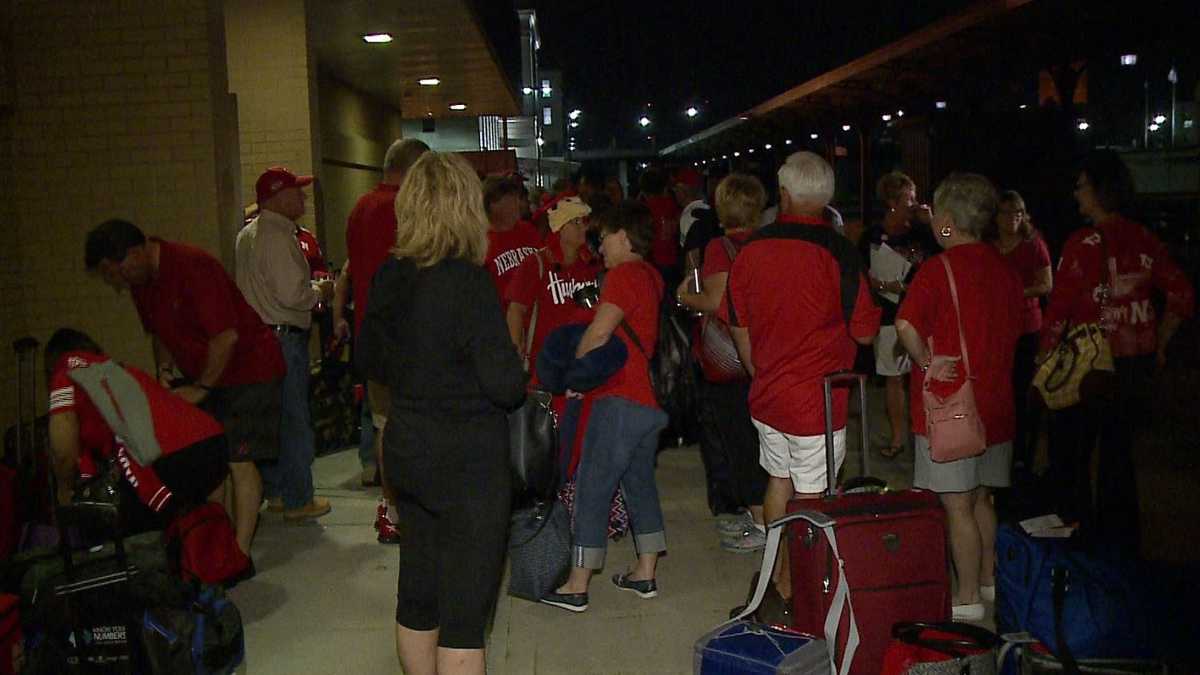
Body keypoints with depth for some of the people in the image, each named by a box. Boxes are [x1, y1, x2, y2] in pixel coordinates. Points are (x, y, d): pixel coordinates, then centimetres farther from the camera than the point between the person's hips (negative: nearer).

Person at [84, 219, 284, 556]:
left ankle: (240, 553, -5)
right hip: (204, 376, 9)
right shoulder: (142, 282, 2)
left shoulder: (192, 267, -25)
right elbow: (160, 333, 17)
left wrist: (200, 388, -19)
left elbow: (226, 336, -27)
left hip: (248, 368, -9)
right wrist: (164, 371, 0)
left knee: (239, 461, -10)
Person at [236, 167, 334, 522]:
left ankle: (274, 491, 26)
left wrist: (309, 288, 18)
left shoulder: (248, 234, 14)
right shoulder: (278, 236, -18)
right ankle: (298, 499, 7)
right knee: (294, 419, -1)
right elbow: (292, 294, -24)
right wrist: (320, 291, -5)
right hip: (284, 336, -10)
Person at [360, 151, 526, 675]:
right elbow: (505, 384, -22)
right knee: (464, 610, 4)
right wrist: (516, 381, -1)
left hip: (406, 449, 7)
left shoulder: (389, 276, 0)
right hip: (468, 459, -7)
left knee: (417, 593, 21)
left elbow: (372, 355, 15)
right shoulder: (468, 281, -21)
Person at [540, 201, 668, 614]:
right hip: (652, 400, 9)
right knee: (640, 482, 17)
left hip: (621, 399, -9)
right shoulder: (653, 278, 15)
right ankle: (645, 574, 24)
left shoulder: (623, 273, -11)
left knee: (592, 488, -3)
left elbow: (599, 332, -20)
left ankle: (576, 587, 1)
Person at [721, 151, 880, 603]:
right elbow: (865, 332, -12)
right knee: (810, 497, 5)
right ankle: (799, 588, 14)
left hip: (767, 395, 6)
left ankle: (781, 579, 33)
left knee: (779, 481, 20)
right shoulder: (838, 253, -17)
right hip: (817, 399, -5)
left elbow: (738, 325, 8)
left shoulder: (751, 250, -2)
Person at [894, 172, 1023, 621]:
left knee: (958, 505, 1)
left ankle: (967, 599, 9)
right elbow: (1014, 330, 17)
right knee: (980, 499, 20)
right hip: (995, 402, 7)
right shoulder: (1005, 271, 7)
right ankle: (987, 580, 33)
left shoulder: (938, 270, -15)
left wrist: (925, 361, -14)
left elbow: (906, 324, -28)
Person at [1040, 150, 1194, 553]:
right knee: (1118, 452, 16)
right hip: (1137, 364, 6)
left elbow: (1059, 310, -16)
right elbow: (1182, 297, 7)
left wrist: (1043, 360, -5)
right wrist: (1158, 348, 17)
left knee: (1069, 454, 7)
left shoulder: (1083, 244, -15)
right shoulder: (1145, 241, 2)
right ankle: (1121, 543, 26)